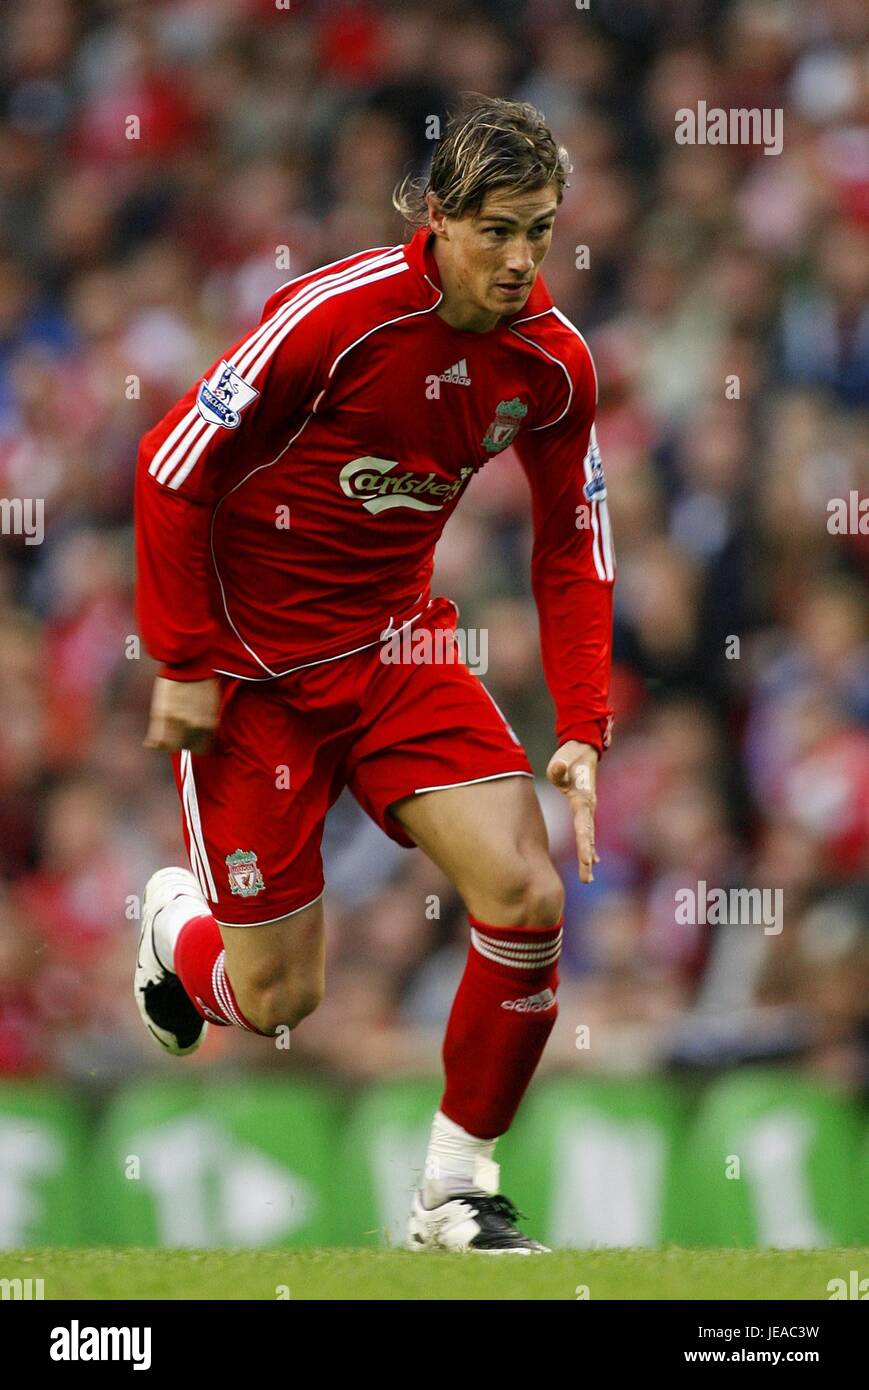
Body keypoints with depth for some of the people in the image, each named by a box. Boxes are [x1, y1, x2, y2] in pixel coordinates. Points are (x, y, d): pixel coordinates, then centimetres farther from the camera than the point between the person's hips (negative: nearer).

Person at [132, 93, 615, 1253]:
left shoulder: (552, 362, -6)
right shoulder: (335, 317, -23)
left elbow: (572, 545, 6)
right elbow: (171, 468, -16)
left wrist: (583, 730, -3)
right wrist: (182, 664, -14)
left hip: (399, 646, 5)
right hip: (253, 666, -5)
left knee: (528, 898, -15)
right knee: (278, 999, -1)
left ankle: (457, 1190, 2)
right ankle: (178, 926, 37)